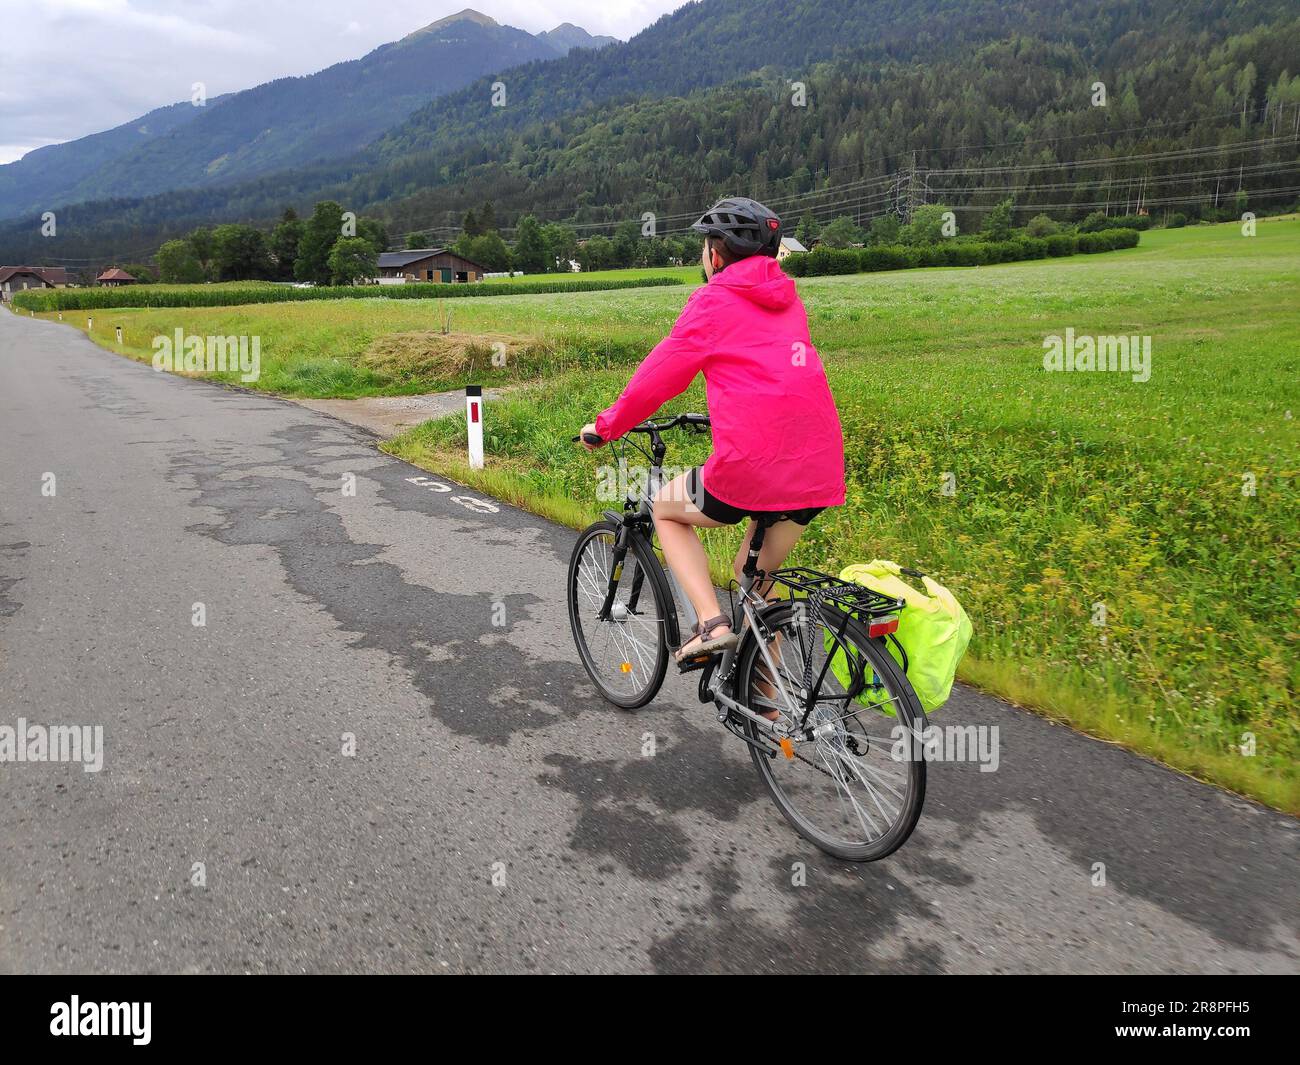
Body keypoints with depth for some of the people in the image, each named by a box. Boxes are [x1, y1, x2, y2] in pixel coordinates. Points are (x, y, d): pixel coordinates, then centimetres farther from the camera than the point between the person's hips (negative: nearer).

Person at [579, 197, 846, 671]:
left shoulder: (715, 299, 0)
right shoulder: (787, 299, 19)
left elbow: (660, 373, 2)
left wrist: (604, 426, 15)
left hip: (752, 469, -7)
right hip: (820, 470, 7)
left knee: (665, 508, 22)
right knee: (754, 572, 26)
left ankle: (712, 623, 5)